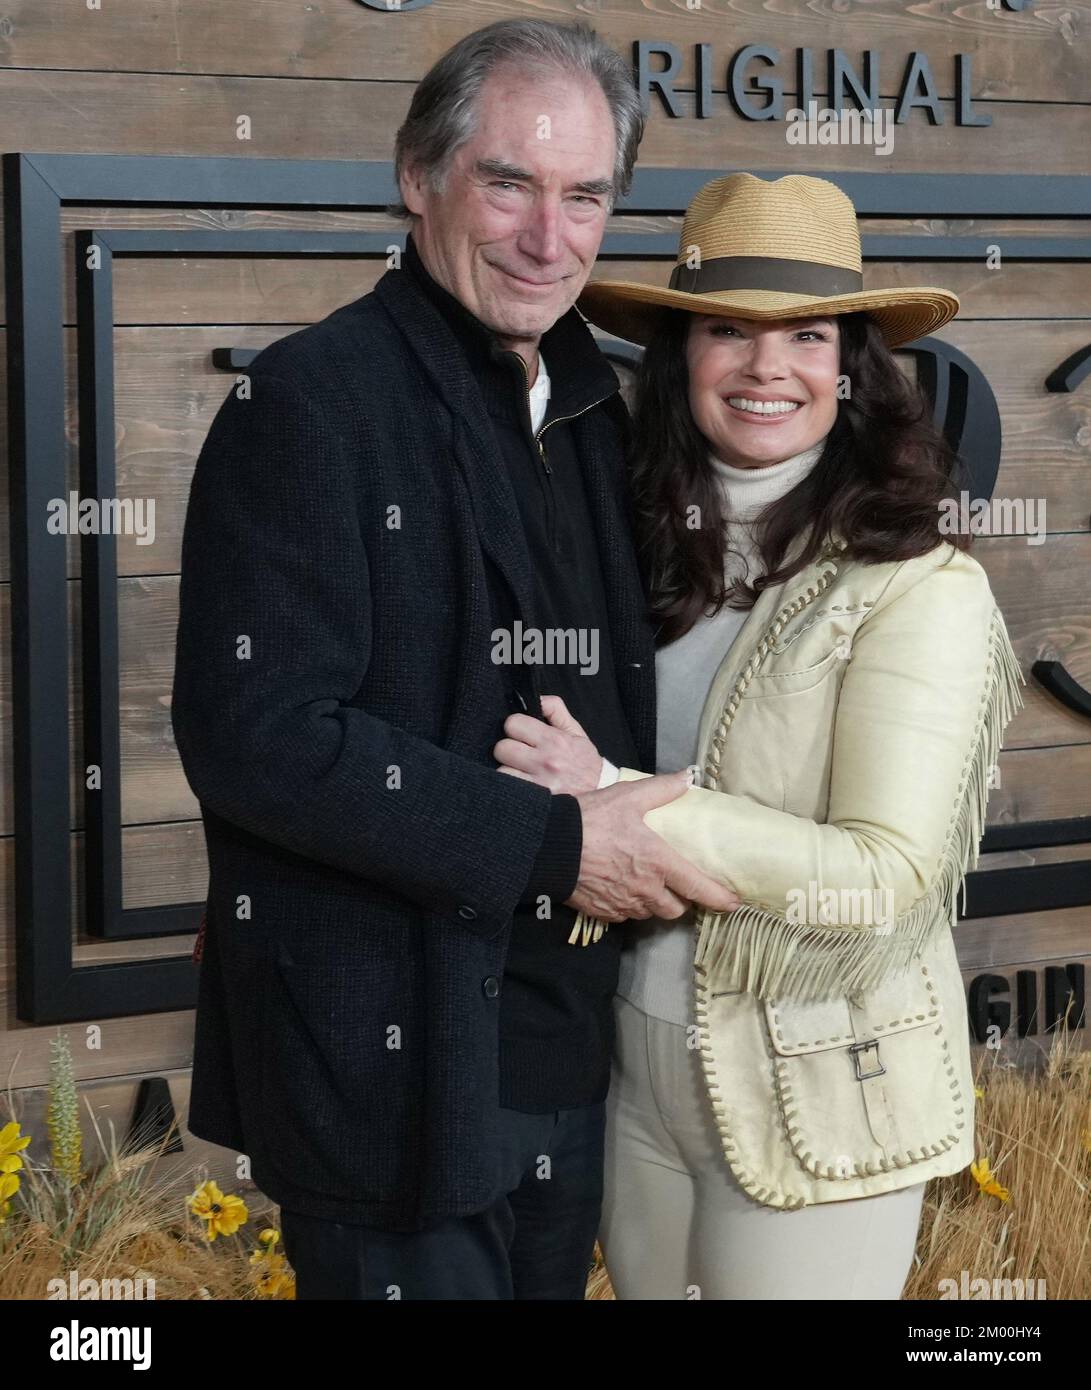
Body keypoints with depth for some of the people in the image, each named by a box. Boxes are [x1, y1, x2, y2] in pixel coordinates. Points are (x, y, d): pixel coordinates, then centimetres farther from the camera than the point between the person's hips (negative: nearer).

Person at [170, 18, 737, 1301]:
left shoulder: (590, 407, 11)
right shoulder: (310, 403, -14)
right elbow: (253, 736, -22)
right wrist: (553, 845, -20)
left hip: (567, 1040, 8)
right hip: (394, 1052, -7)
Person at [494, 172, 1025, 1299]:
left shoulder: (919, 589, -16)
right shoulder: (658, 553, 2)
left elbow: (885, 880, -22)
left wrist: (615, 802, -22)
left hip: (813, 1106, -5)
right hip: (640, 1076, 5)